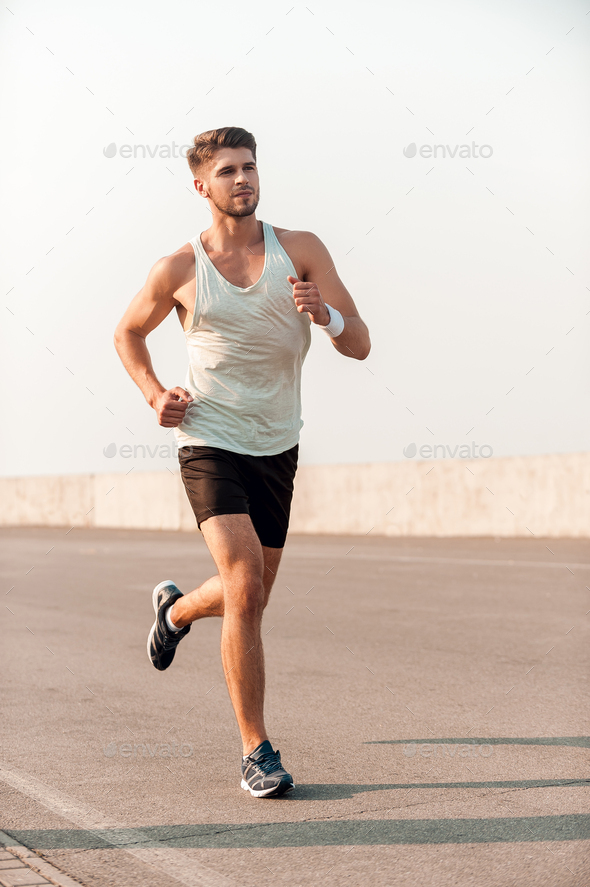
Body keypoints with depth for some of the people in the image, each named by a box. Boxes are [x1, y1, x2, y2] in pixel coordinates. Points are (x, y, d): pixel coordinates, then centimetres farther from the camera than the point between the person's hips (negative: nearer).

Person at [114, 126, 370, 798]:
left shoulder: (302, 251, -3)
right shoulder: (178, 270, -6)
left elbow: (359, 346, -6)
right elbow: (127, 333, 13)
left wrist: (324, 314, -28)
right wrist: (155, 395, -4)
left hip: (277, 447, 4)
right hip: (210, 445, -3)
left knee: (249, 601, 16)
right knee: (244, 590, -20)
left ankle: (176, 609, 51)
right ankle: (256, 753, -11)